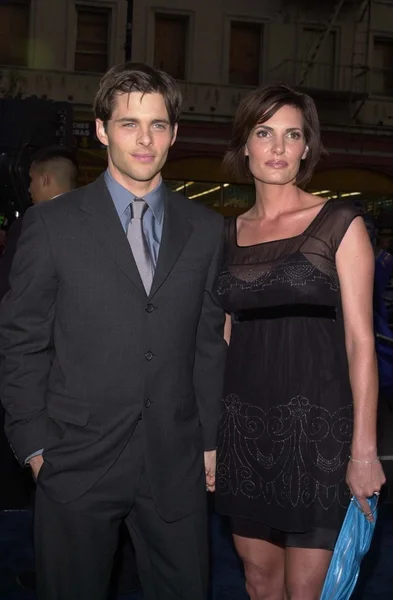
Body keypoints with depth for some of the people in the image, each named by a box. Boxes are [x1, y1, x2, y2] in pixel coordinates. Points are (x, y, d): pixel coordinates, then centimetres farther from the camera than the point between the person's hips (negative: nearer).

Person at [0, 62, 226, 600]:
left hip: (176, 464, 2)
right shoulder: (51, 224, -2)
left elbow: (211, 343, 8)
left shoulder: (206, 229, 6)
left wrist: (212, 439, 7)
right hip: (76, 463, -2)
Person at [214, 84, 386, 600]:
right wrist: (210, 430, 9)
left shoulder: (340, 224, -4)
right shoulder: (230, 233, 10)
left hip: (316, 424, -4)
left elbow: (360, 341, -7)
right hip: (244, 427, 4)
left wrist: (364, 450, -12)